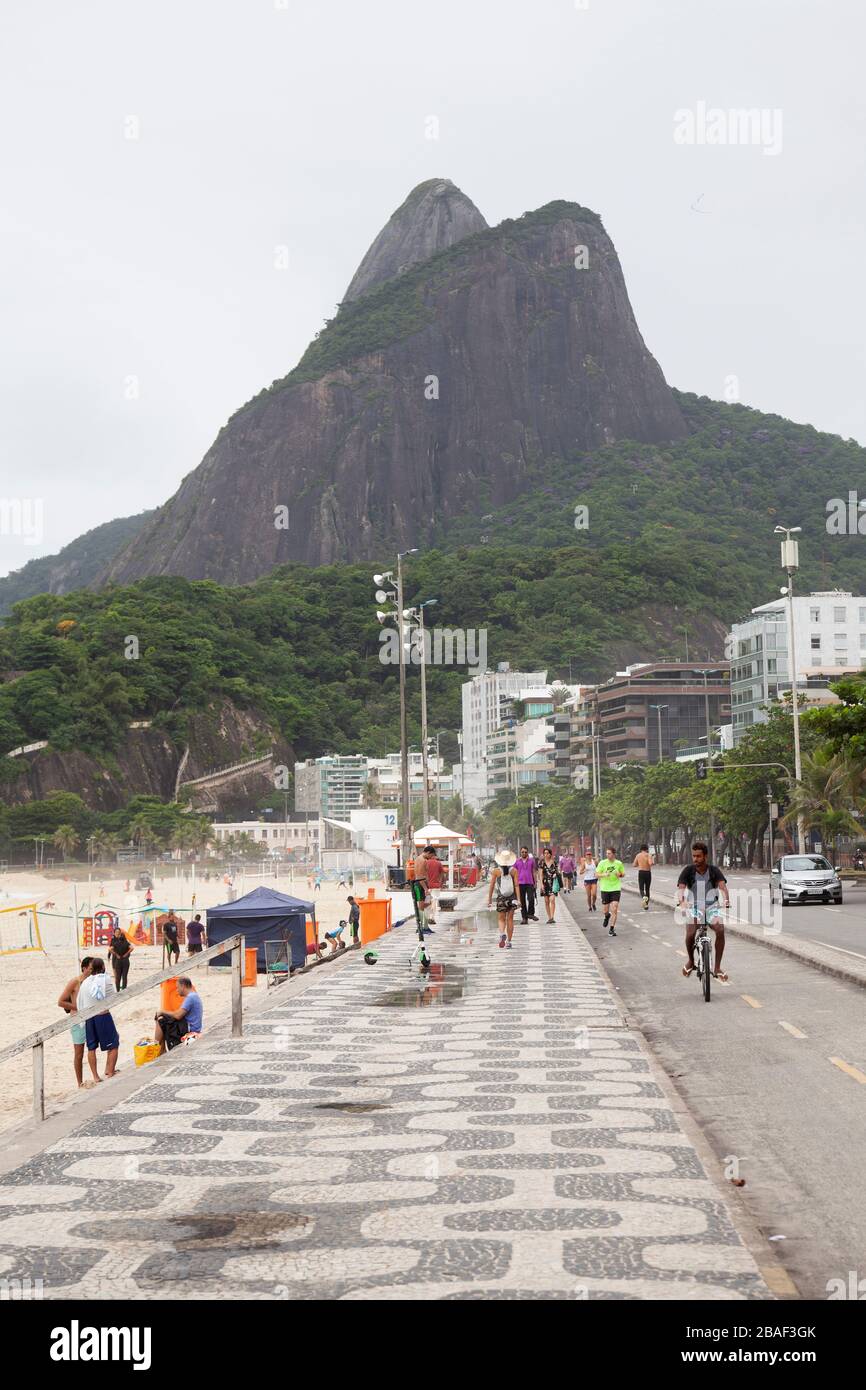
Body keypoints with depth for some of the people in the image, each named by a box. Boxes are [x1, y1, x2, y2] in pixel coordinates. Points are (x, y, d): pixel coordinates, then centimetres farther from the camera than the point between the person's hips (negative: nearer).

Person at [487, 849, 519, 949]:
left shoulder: (496, 871, -5)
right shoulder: (514, 871, -3)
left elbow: (492, 886, -2)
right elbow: (516, 885, -7)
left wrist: (489, 899, 6)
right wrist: (518, 899, -7)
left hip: (501, 897, -1)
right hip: (512, 897, 1)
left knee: (501, 919, 9)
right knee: (510, 919, 10)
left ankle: (502, 934, -20)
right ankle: (508, 941, 11)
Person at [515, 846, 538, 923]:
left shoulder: (531, 860, 8)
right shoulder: (517, 861, 7)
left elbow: (534, 872, 12)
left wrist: (536, 882, 6)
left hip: (530, 883, 0)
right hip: (520, 883, 0)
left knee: (531, 899, -14)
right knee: (522, 902, 3)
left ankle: (530, 914, 5)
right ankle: (524, 917, 9)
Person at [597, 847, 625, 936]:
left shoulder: (619, 863, -1)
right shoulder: (602, 863, -4)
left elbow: (623, 874, 12)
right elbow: (597, 875, 0)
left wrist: (619, 875, -10)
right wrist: (604, 875, -19)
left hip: (616, 888, 0)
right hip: (605, 889, 0)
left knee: (614, 910, -9)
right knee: (605, 910, 8)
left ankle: (612, 929, 1)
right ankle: (607, 916, 44)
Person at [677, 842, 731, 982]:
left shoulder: (714, 870, -2)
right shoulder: (688, 870, -2)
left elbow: (722, 885, -17)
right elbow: (681, 887, -14)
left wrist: (726, 900, -38)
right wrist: (681, 901, -37)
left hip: (711, 907, 0)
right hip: (694, 907, 0)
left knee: (720, 930, -27)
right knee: (690, 934, -26)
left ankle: (717, 967, -15)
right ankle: (691, 961, 5)